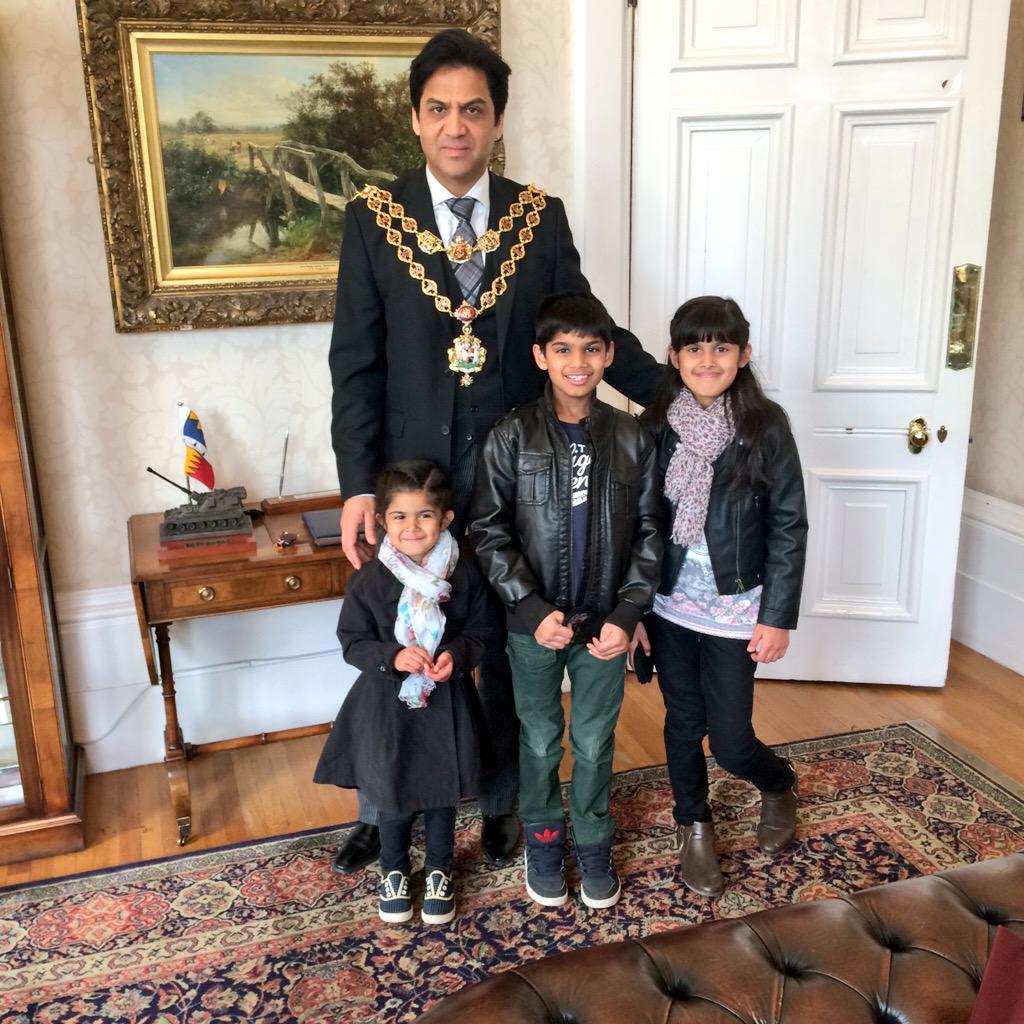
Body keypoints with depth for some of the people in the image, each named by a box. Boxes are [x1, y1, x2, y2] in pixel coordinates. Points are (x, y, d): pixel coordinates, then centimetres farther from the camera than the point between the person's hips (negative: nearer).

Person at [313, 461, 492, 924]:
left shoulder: (464, 574, -11)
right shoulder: (369, 580, -14)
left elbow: (481, 633, -2)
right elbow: (353, 642, -7)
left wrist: (457, 654, -22)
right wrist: (393, 656, -25)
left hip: (447, 704, 1)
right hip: (388, 706, -1)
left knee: (443, 792, 18)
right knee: (393, 796, 17)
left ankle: (439, 869, 43)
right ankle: (394, 870, 43)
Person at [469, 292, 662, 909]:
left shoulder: (633, 438, -4)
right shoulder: (512, 437, -9)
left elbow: (650, 532, 0)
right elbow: (489, 532, -8)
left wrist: (627, 615, -9)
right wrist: (533, 610, -15)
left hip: (605, 623, 1)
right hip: (534, 622, -1)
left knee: (595, 742, 15)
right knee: (540, 740, 15)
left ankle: (593, 842, 36)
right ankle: (544, 838, 37)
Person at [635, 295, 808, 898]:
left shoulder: (765, 426, -11)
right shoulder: (656, 425, -4)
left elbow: (789, 525, -7)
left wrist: (778, 616, -9)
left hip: (735, 608, -2)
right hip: (669, 604, 3)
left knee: (730, 739, 4)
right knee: (684, 724, 14)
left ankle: (780, 785, 38)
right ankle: (695, 827, 38)